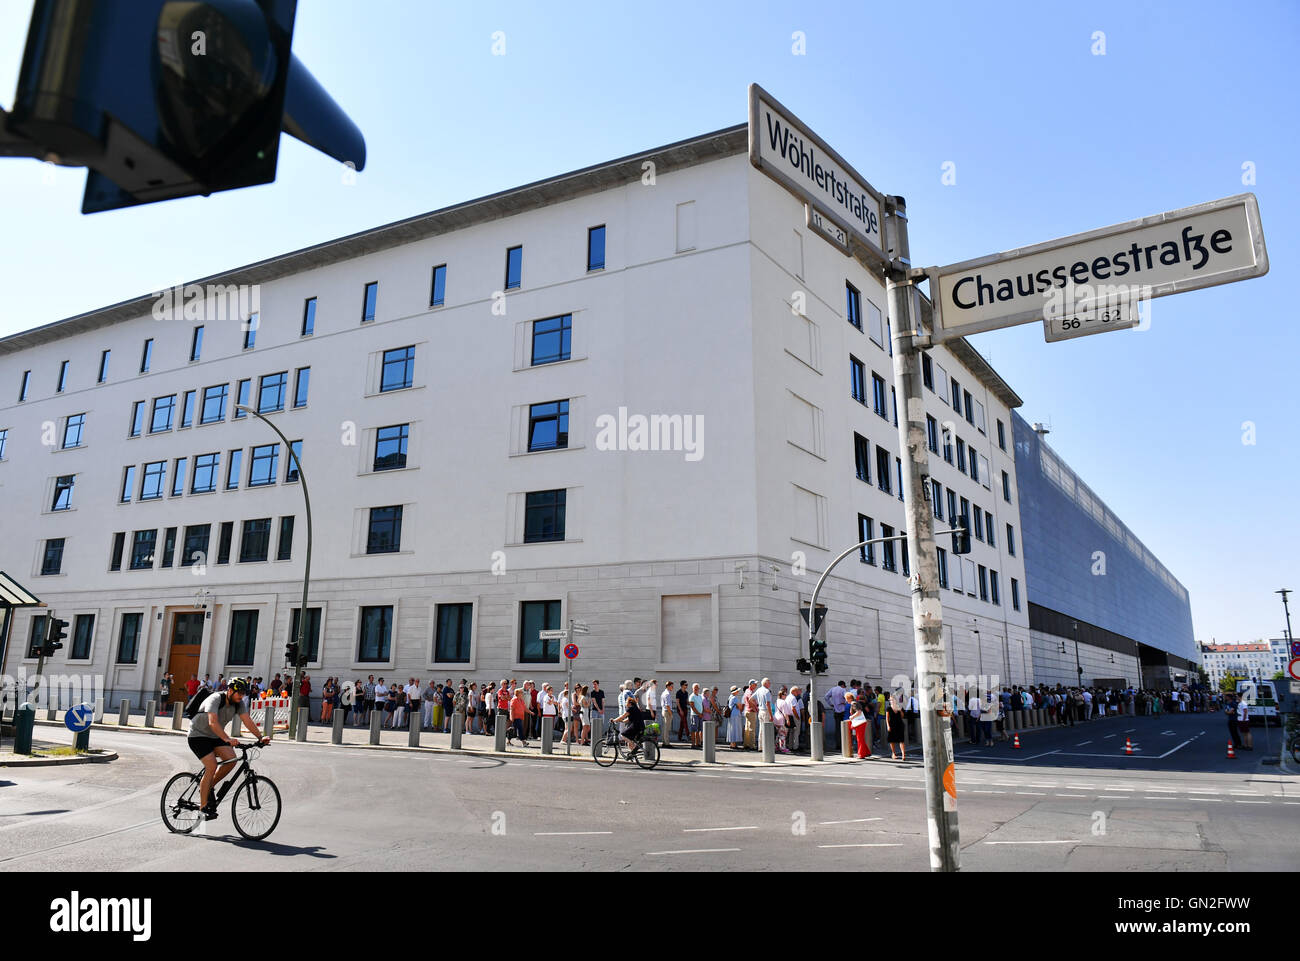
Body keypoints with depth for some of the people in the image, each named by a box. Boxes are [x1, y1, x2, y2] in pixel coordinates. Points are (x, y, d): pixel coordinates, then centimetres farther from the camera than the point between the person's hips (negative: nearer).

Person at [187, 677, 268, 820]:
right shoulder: (215, 699, -27)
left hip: (215, 736, 7)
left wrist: (260, 737, -26)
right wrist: (227, 739, -50)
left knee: (231, 759, -15)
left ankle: (209, 786, 6)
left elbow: (248, 720, -13)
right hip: (198, 735, -7)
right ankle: (203, 807, -11)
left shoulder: (239, 703, -6)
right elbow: (213, 722, -39)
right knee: (212, 766, -21)